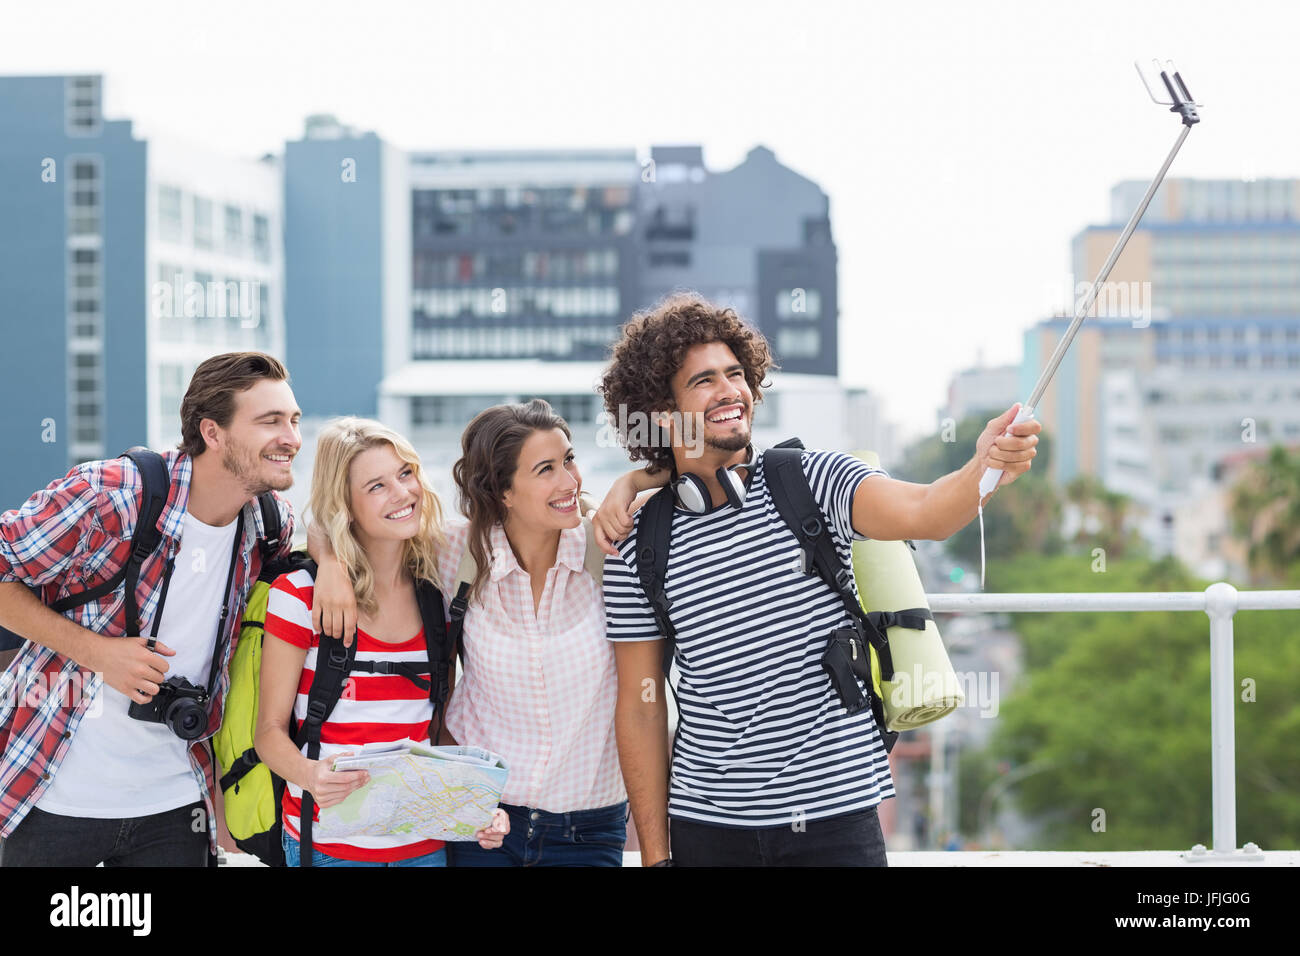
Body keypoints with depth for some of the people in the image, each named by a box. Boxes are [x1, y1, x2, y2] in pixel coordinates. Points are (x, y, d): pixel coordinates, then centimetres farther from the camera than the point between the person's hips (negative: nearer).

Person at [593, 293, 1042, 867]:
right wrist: (655, 855, 1)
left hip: (837, 817, -1)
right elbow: (641, 708, 3)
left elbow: (921, 513, -22)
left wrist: (983, 467, -44)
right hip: (706, 826, 1)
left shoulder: (812, 481, -3)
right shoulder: (636, 546, -1)